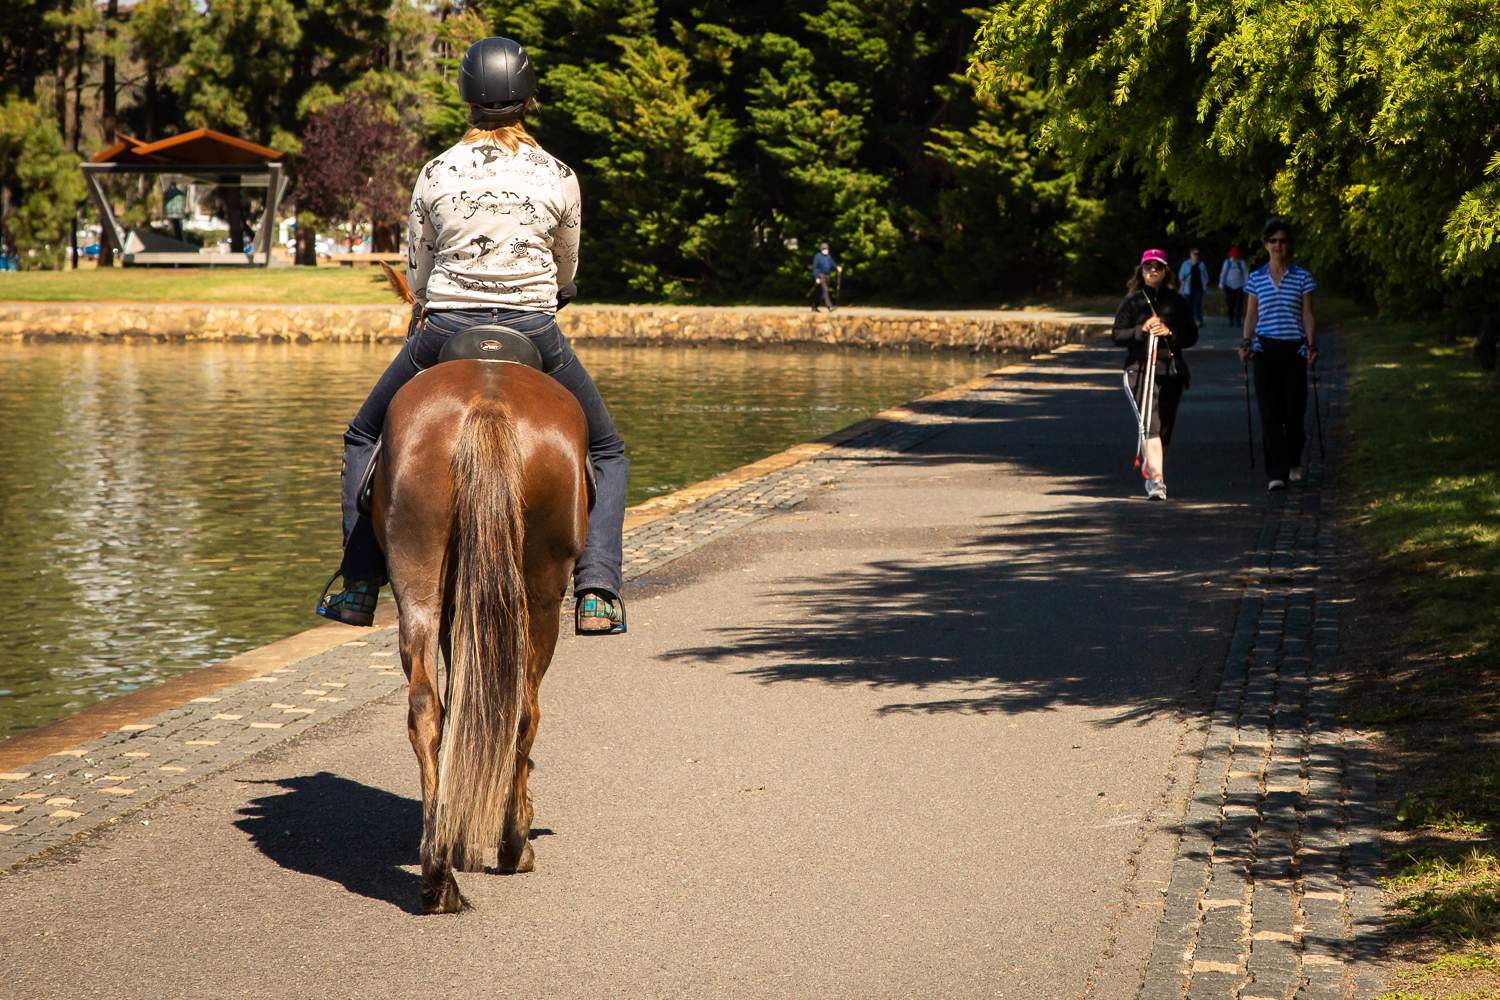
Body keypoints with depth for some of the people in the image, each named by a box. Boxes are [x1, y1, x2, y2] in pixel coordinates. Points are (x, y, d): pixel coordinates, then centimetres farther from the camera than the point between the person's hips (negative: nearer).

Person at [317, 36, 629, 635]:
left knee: (364, 437, 24)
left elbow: (415, 275, 9)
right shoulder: (559, 177, -1)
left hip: (444, 330, 1)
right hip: (534, 332, 0)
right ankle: (595, 591, 1)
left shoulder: (436, 174, 0)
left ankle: (358, 586, 16)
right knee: (607, 452, 19)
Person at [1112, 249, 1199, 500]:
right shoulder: (1132, 301, 5)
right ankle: (1157, 480, -25)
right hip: (1140, 369, -3)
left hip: (1171, 369, 3)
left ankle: (1150, 470, 32)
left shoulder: (1177, 302, 11)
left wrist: (1170, 333, -10)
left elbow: (1192, 335, 8)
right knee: (1151, 425, -17)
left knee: (1166, 427, 9)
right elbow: (1117, 334, 0)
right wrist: (1141, 330, -15)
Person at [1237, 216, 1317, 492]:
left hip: (1293, 350, -1)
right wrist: (1246, 342, -5)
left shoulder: (1302, 278, 3)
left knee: (1294, 410, 0)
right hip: (1265, 350, 1)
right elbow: (1251, 316, 9)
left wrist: (1312, 345, -8)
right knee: (1270, 413, -6)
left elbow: (1308, 315, 3)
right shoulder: (1255, 278, 6)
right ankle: (1276, 473, -6)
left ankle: (1294, 462, 27)